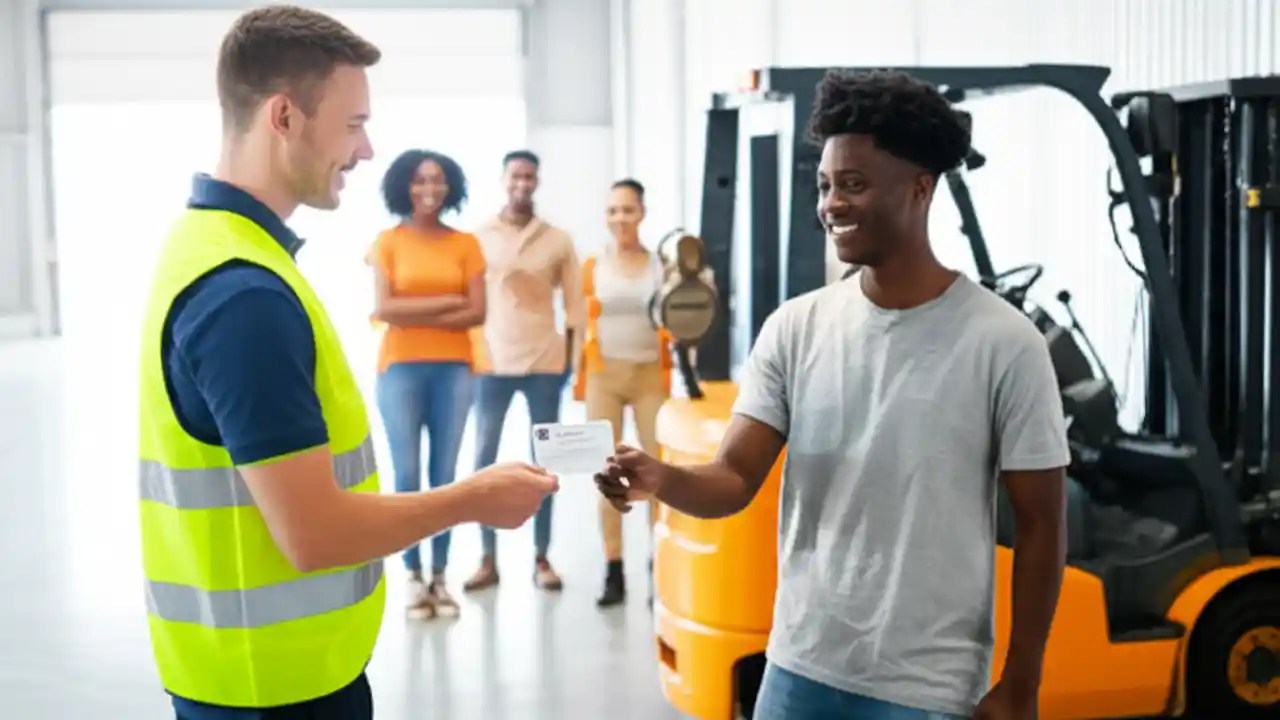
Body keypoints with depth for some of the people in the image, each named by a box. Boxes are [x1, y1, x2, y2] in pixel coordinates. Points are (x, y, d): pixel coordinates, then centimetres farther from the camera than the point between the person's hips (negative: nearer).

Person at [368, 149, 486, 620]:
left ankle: (440, 577, 9)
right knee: (407, 475, -2)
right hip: (401, 368, -1)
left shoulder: (466, 244, 7)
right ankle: (414, 578, 5)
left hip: (453, 369, 1)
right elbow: (383, 308, -7)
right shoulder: (388, 242, 3)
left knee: (445, 475, 3)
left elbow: (478, 313, -2)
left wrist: (413, 314, -8)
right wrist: (447, 302, -8)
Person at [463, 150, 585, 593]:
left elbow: (575, 305, 7)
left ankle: (542, 558, 11)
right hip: (492, 362, 0)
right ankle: (488, 560, 8)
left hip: (545, 362, 0)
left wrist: (570, 358, 1)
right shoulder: (479, 236, 4)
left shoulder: (558, 240, 4)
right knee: (484, 459, 0)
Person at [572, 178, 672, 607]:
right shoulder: (593, 267, 4)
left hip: (651, 375, 0)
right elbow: (583, 326, 6)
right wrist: (579, 380, 0)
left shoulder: (662, 266, 4)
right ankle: (614, 572, 8)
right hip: (604, 376, 0)